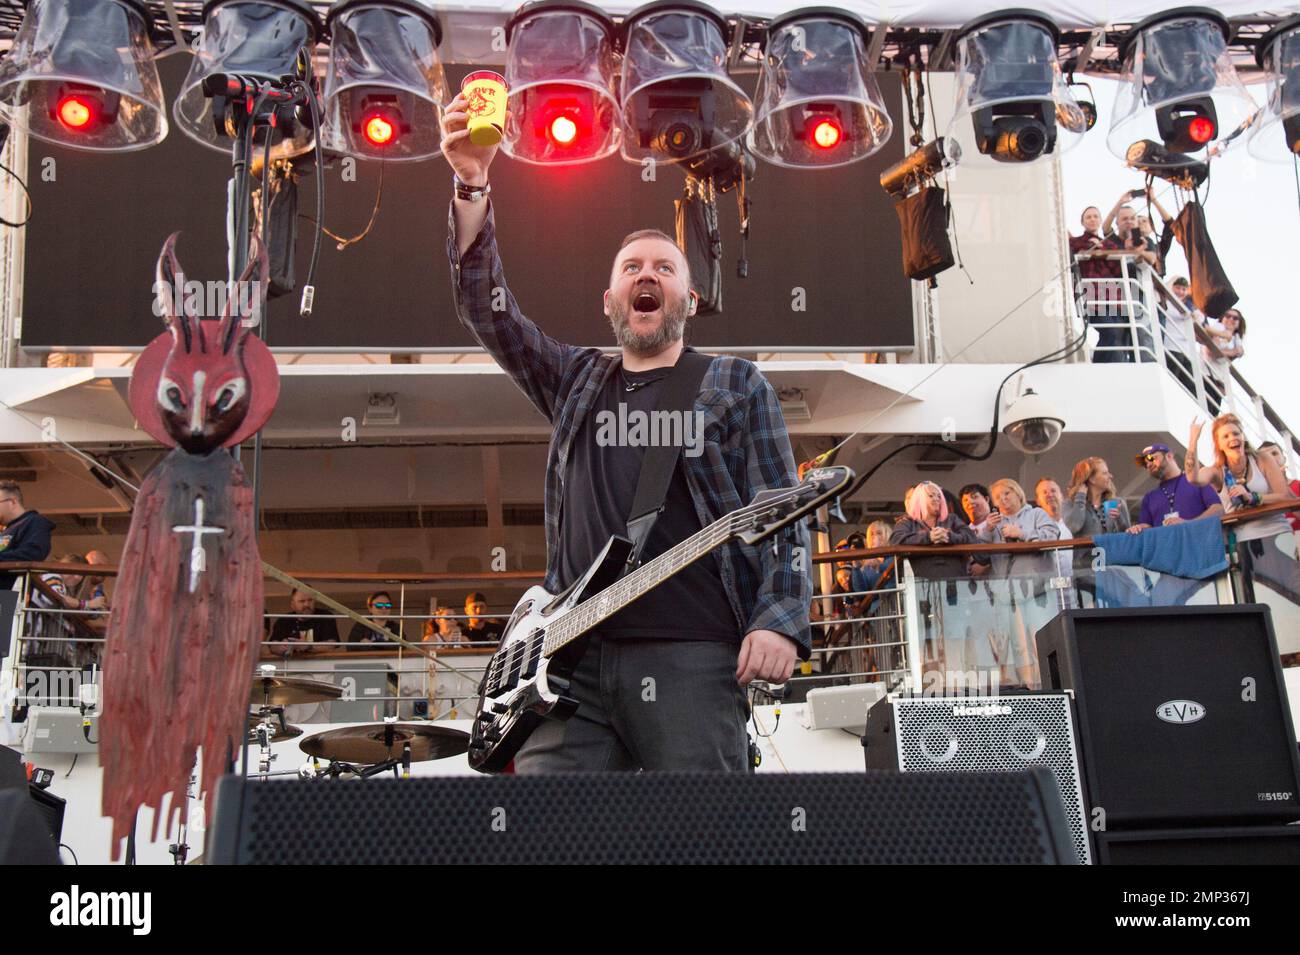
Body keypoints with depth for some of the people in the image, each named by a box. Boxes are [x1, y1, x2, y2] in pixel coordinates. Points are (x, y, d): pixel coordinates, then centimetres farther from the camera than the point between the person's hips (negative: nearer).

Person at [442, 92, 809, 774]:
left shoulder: (737, 384, 14)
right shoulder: (576, 380, 23)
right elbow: (486, 308, 13)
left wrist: (780, 620, -9)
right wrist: (471, 185, 1)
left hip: (692, 657, -2)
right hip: (574, 657, 3)